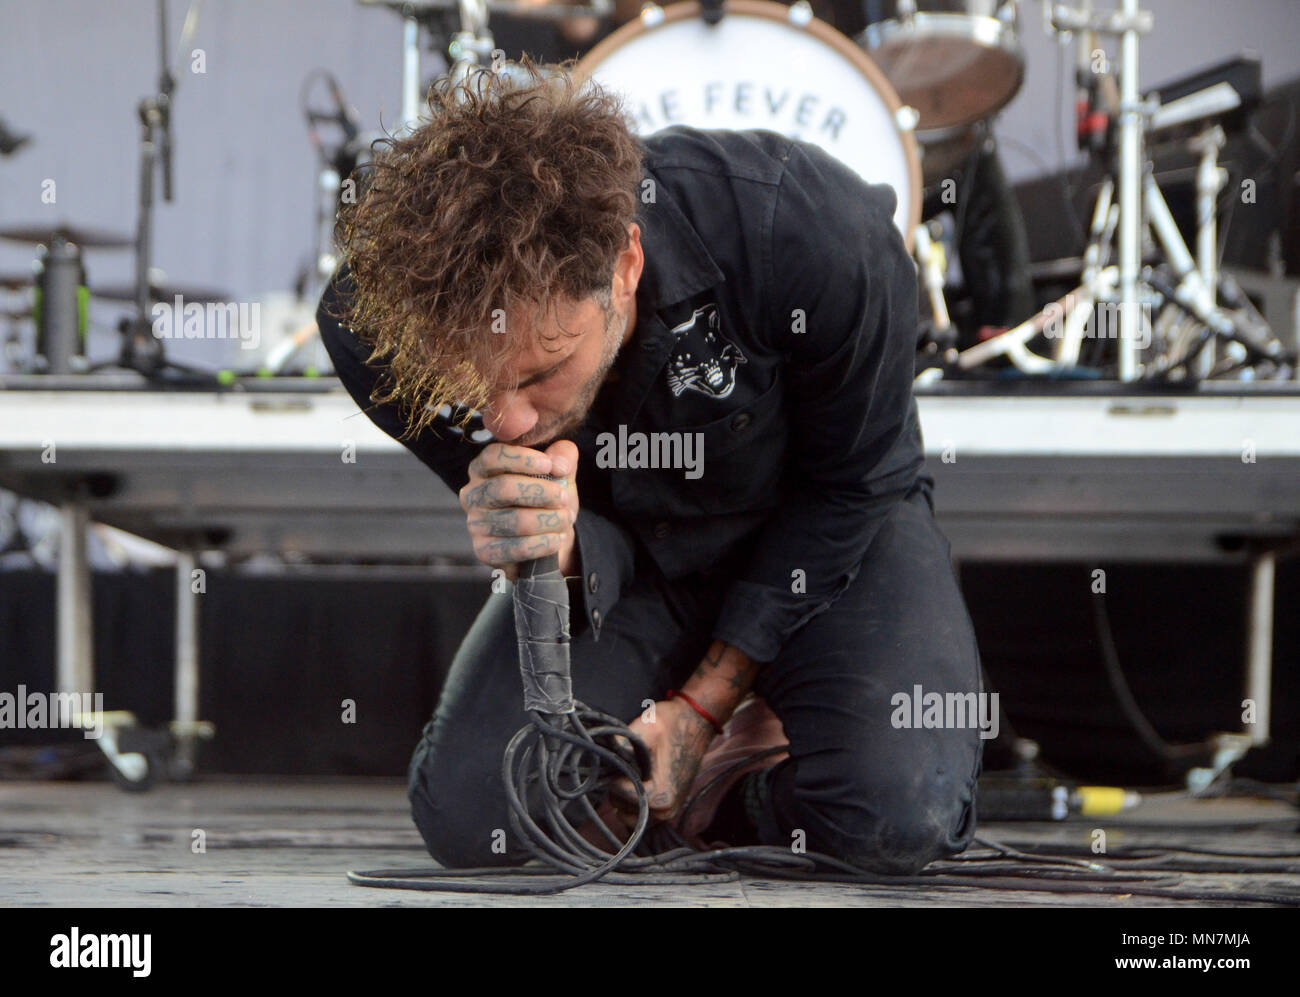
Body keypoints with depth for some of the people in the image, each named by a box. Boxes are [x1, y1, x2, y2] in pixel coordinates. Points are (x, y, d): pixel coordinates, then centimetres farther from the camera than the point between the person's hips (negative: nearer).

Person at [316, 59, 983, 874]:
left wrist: (703, 703, -15)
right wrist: (561, 550, -42)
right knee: (470, 818, -20)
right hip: (628, 540, 2)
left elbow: (849, 487, -15)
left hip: (825, 533, -2)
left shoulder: (811, 235, -37)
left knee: (900, 816, -29)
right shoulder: (375, 323, -30)